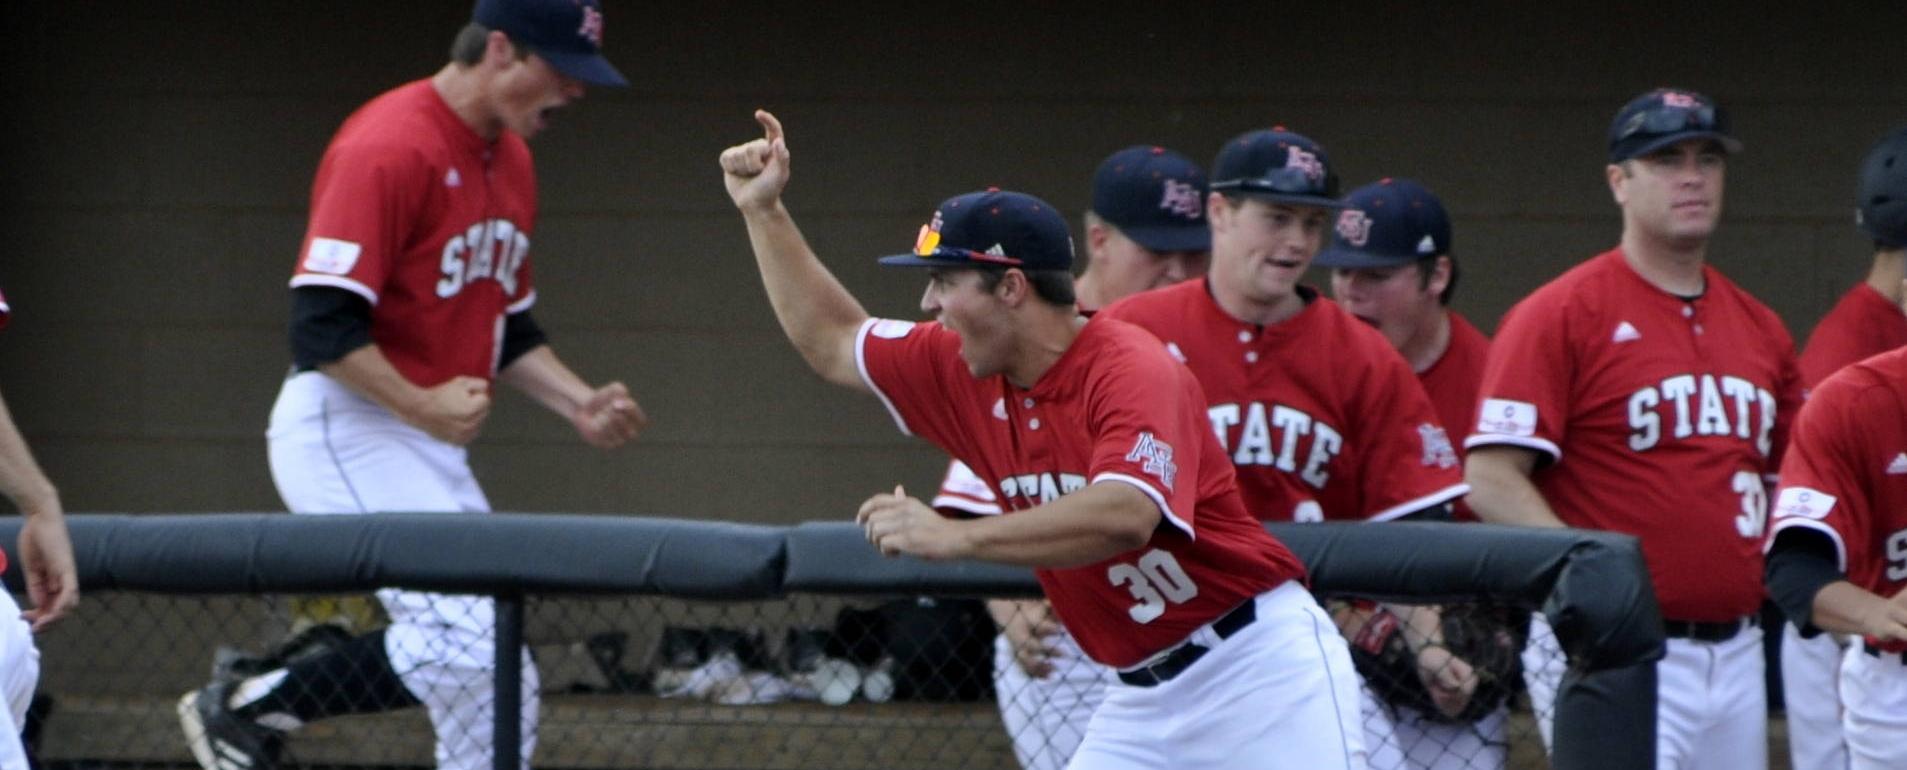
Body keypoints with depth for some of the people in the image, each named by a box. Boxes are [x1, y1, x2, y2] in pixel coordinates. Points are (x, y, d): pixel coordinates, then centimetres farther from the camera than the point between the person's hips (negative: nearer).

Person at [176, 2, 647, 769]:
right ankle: (249, 706, -8)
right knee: (461, 637, -22)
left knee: (497, 681, 6)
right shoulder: (389, 149, -17)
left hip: (433, 447, 10)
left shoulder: (510, 162, 13)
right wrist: (423, 406, -28)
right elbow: (322, 323, -23)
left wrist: (579, 404, 8)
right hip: (345, 429, -10)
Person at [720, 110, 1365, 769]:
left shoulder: (1133, 372, -19)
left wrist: (956, 537, -40)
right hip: (1143, 696, 8)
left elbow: (1125, 515, -37)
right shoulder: (967, 373, 6)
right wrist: (764, 212, 15)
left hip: (1261, 666, -8)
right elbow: (831, 343, 21)